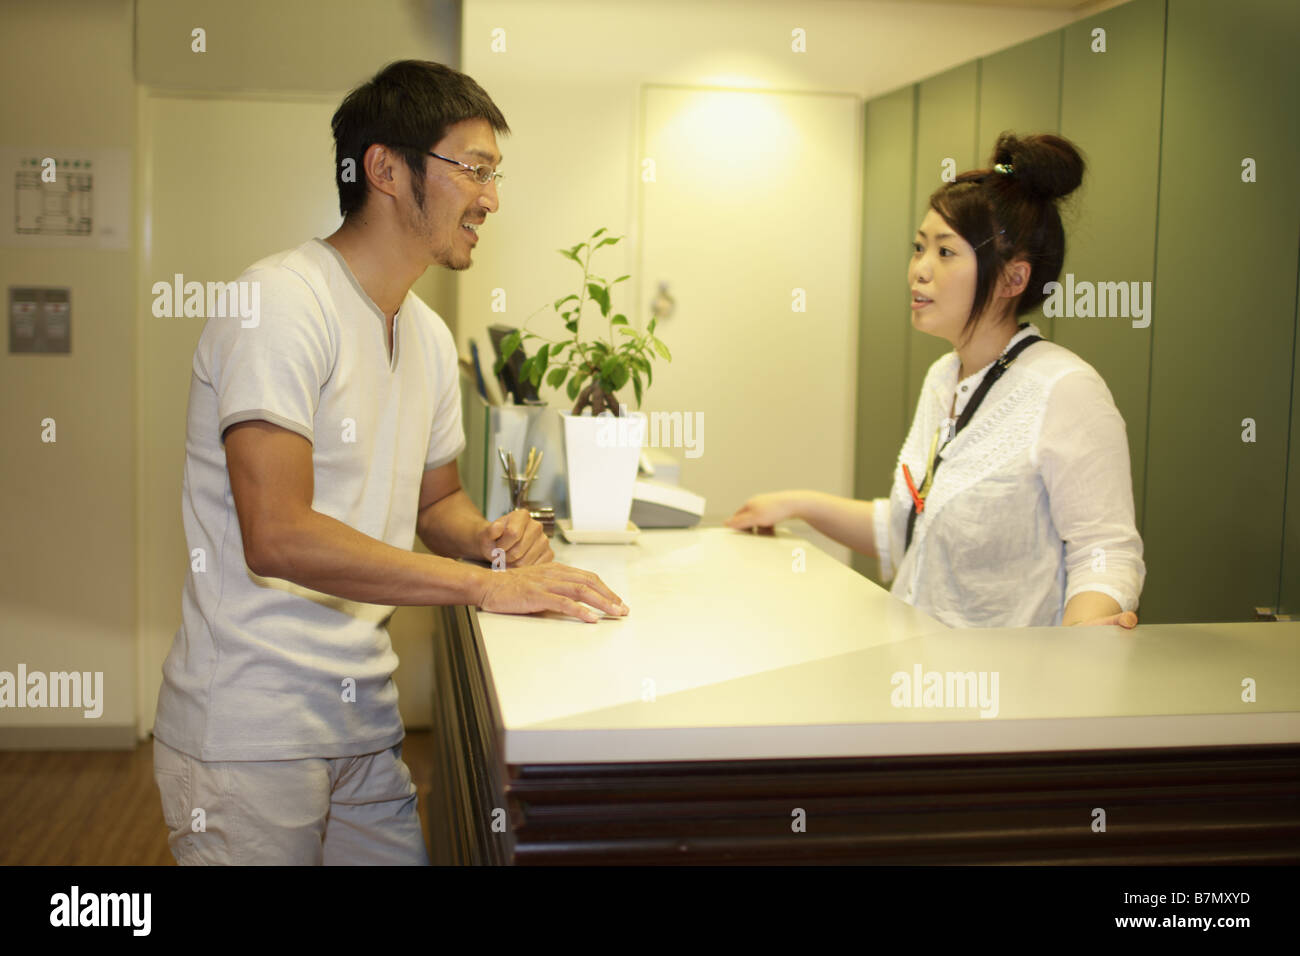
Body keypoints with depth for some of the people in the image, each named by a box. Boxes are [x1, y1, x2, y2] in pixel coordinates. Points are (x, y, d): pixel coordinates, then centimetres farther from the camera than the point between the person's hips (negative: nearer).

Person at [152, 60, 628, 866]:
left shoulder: (429, 335, 10)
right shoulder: (283, 302, -17)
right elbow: (278, 537, -27)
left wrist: (487, 536, -1)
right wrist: (484, 585, -24)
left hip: (367, 715, 8)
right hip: (253, 730, -8)